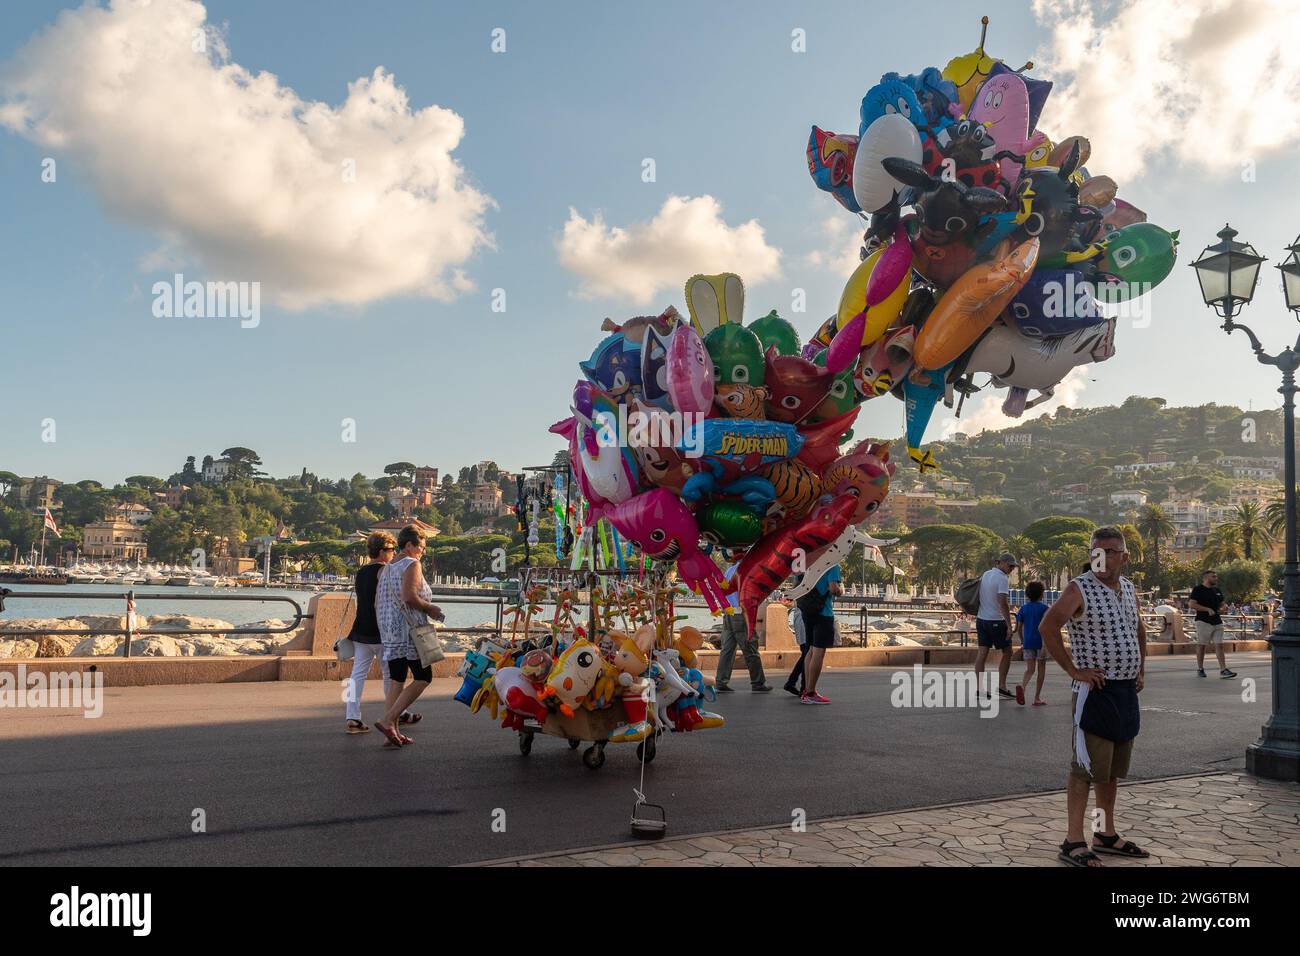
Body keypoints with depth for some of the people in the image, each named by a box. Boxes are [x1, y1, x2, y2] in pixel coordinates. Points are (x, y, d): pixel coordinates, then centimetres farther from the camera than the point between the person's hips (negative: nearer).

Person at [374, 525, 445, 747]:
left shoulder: (386, 568, 17)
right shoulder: (412, 564, -8)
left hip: (389, 632, 8)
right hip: (409, 630, -8)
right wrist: (429, 608, -9)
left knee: (396, 679, 10)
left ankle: (392, 733, 9)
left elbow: (377, 603, 17)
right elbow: (409, 596, -22)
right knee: (423, 677, -1)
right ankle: (388, 720, -11)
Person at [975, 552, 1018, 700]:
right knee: (1006, 652, 6)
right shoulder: (1002, 578, -14)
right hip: (996, 621, -7)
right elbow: (1003, 603, -21)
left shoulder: (985, 574, 11)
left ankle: (978, 688, 4)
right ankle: (1001, 686, 6)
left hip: (981, 619, 7)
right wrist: (1009, 625, -20)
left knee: (982, 652, 5)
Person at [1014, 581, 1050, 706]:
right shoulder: (1044, 608, -7)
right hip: (1040, 641, -3)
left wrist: (1022, 640, 21)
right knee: (1041, 669, 9)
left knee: (1030, 669, 5)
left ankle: (1022, 685, -27)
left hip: (1028, 642, 3)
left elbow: (1019, 627, 7)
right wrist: (1045, 646, -18)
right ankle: (1037, 698, 11)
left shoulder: (1023, 608, 5)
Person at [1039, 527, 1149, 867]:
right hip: (1096, 690, -7)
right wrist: (1073, 670, -20)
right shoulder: (1079, 589, -12)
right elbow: (1047, 627, -23)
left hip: (1127, 691, 7)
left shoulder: (1129, 588, 11)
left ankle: (1107, 835, 26)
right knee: (1085, 767, -6)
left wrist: (1141, 669, 17)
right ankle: (1073, 842, -1)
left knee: (1112, 769, 15)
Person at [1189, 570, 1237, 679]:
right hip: (1203, 621, -6)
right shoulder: (1198, 589, -4)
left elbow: (1222, 604, 26)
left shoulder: (1217, 590, 17)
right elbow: (1192, 604, -13)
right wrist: (1208, 609, -18)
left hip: (1217, 621, 6)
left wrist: (1220, 609, 2)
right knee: (1201, 645, 2)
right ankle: (1200, 669, 11)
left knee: (1219, 645, -1)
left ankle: (1223, 670, -4)